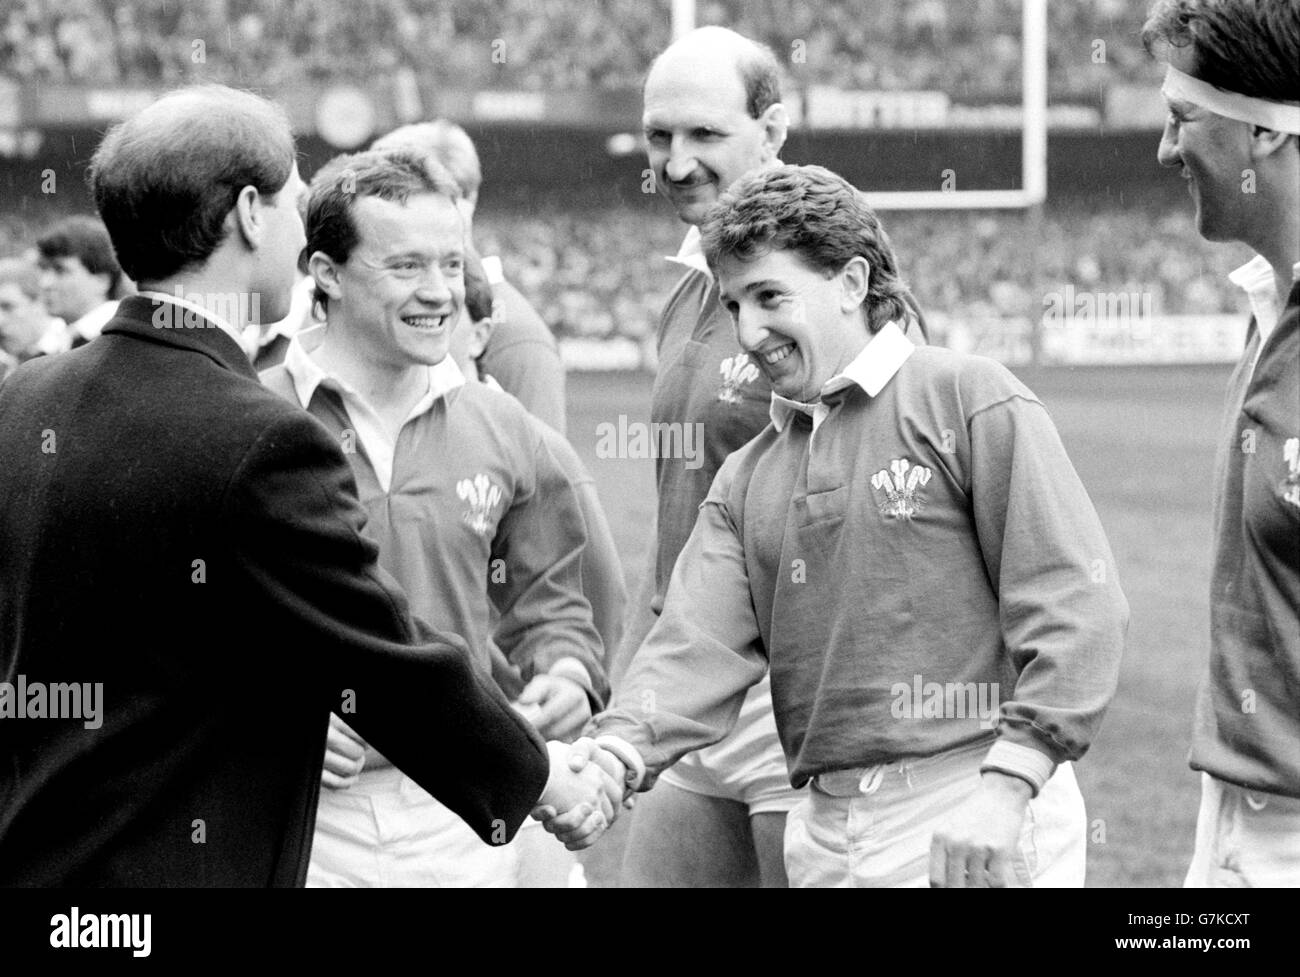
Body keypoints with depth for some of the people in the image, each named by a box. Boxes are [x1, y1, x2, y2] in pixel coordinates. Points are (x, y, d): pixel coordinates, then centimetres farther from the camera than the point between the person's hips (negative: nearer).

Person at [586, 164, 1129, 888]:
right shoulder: (747, 480, 17)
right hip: (826, 830, 6)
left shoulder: (969, 401, -2)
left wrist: (1005, 789, -18)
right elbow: (699, 641, 3)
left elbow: (1076, 604, -10)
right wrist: (618, 753, -17)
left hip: (975, 830, -6)